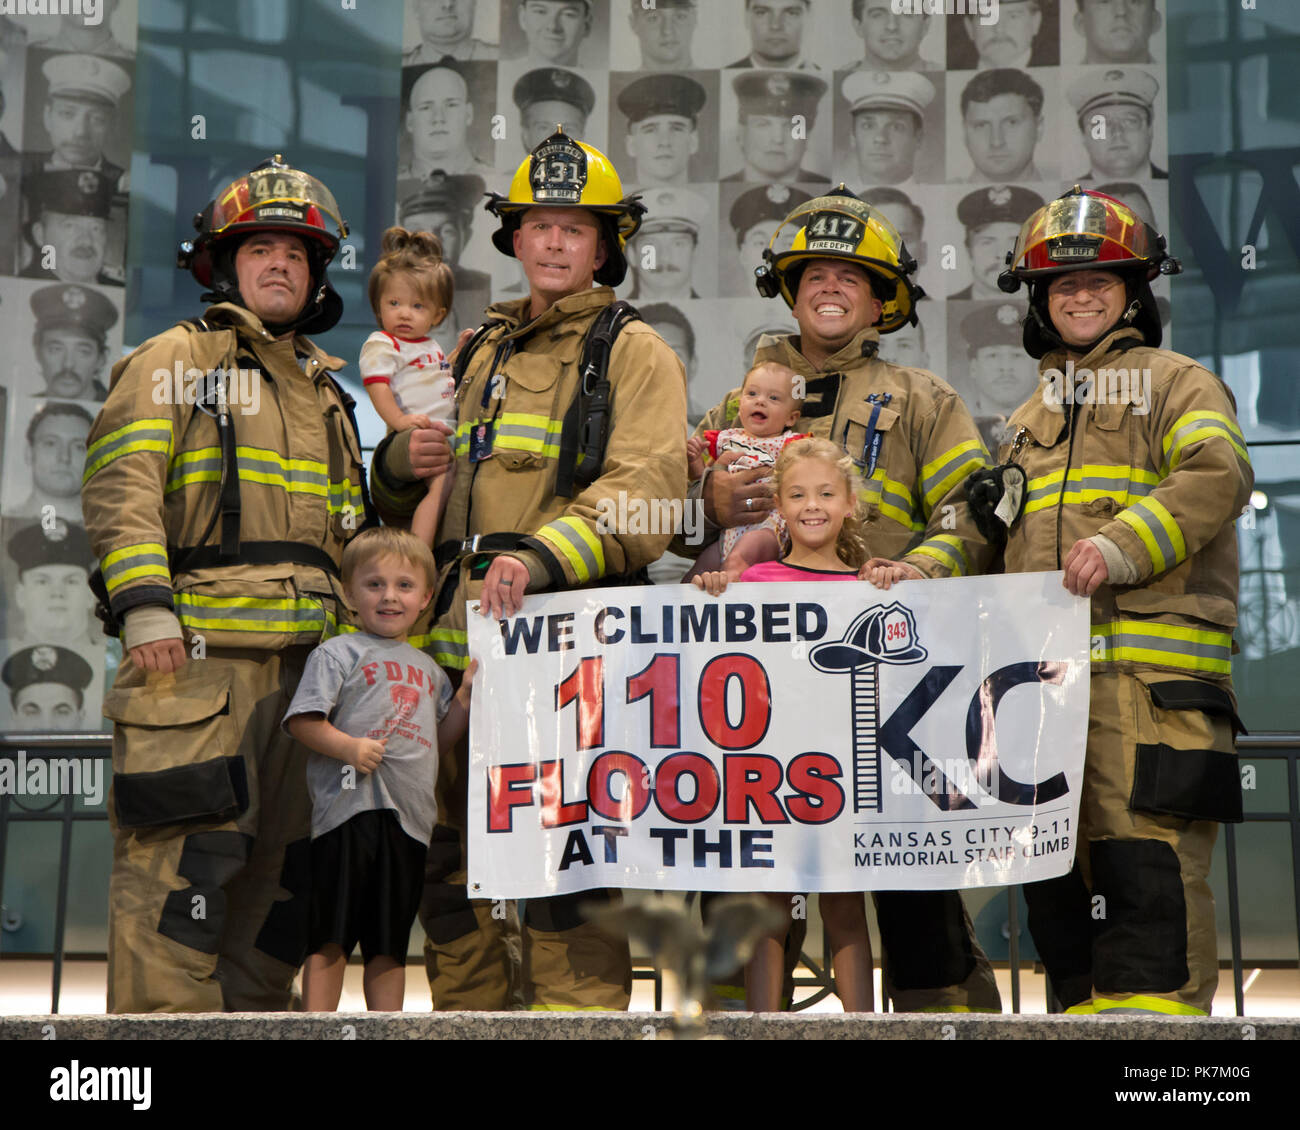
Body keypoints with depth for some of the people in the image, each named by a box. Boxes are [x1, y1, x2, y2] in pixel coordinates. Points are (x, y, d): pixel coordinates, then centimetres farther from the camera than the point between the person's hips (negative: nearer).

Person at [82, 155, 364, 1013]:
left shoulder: (325, 392, 26)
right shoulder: (175, 360, 5)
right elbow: (122, 486, -8)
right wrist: (145, 605, -19)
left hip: (306, 656, 7)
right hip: (197, 651, -7)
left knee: (280, 861, 9)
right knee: (184, 857, -11)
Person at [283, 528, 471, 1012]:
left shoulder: (427, 668, 20)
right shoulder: (337, 653, 2)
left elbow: (440, 737, 23)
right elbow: (302, 720, -5)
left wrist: (467, 691, 10)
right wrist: (349, 748, -18)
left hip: (410, 818, 5)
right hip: (348, 809, -5)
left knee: (390, 944, 10)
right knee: (331, 938, -3)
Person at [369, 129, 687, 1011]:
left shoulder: (633, 351, 4)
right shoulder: (483, 354, 24)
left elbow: (648, 492, -13)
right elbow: (429, 505, 32)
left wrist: (541, 557, -28)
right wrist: (401, 464, 8)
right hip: (459, 643, 7)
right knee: (451, 866, 10)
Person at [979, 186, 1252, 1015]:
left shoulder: (1175, 383, 11)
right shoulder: (1033, 419, 30)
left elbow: (1218, 474, -8)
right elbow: (1001, 543, 32)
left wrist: (1122, 546, -21)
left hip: (1148, 664, -6)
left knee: (1149, 860, -14)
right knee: (1061, 867, 5)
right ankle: (1085, 1006, 12)